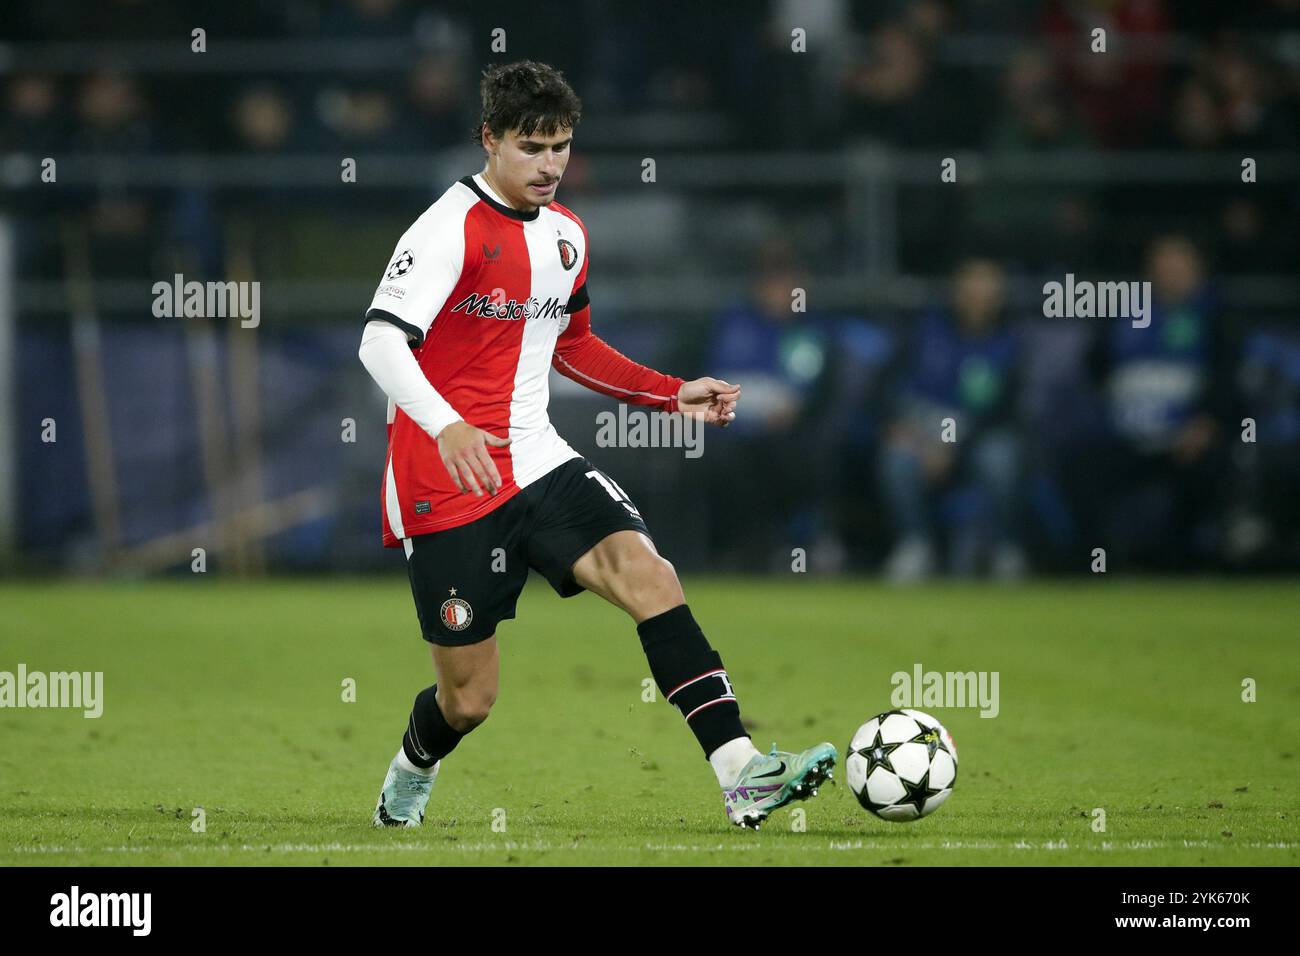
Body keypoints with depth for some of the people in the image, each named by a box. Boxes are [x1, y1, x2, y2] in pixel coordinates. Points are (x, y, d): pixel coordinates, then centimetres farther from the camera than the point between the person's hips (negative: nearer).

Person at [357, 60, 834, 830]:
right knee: (470, 699, 1)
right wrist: (448, 428, -42)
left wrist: (673, 393, 15)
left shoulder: (568, 235, 11)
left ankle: (742, 776, -30)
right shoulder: (451, 229, -13)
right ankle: (408, 783, 38)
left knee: (649, 573, -21)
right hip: (445, 488, -6)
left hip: (538, 466, 6)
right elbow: (382, 341, -25)